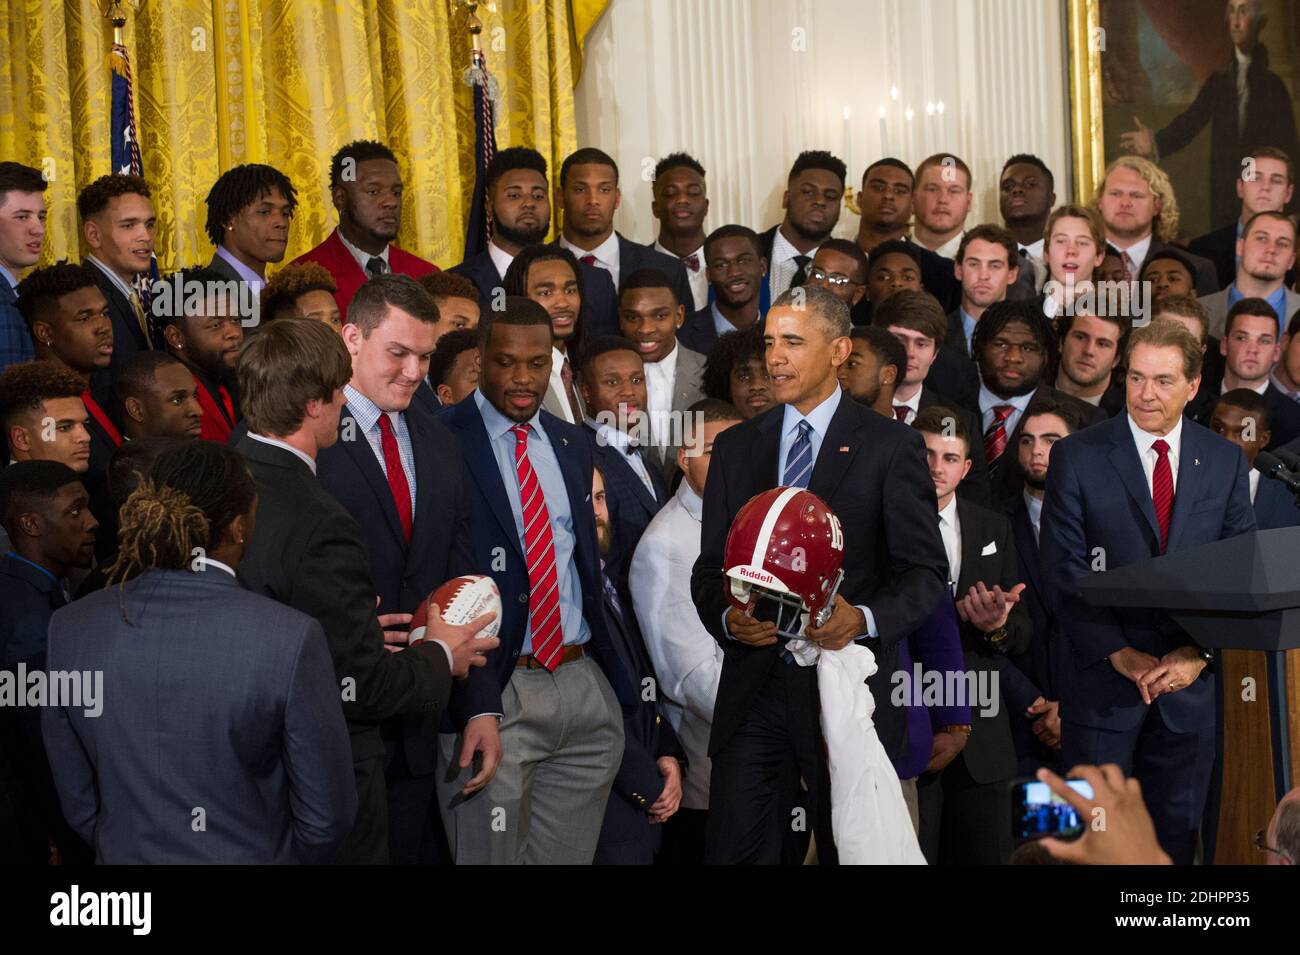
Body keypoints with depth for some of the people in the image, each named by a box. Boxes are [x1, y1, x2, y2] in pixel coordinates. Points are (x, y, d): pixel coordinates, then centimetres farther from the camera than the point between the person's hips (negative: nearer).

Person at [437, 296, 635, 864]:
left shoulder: (572, 445, 15)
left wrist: (617, 673, 10)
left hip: (584, 684, 6)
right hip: (494, 690, -6)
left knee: (570, 856, 12)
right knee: (492, 856, 1)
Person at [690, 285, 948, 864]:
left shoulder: (890, 447, 0)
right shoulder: (735, 448, 11)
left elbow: (925, 572, -2)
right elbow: (709, 569, 12)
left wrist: (865, 619, -20)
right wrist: (726, 617, -10)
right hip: (753, 689, 3)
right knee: (733, 851, 1)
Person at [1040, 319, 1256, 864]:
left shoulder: (1225, 462, 5)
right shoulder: (1076, 458, -4)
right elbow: (1064, 573, -8)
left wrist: (1200, 653, -10)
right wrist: (1121, 654, -14)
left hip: (1189, 679, 3)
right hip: (1102, 679, -2)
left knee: (1176, 836, 12)